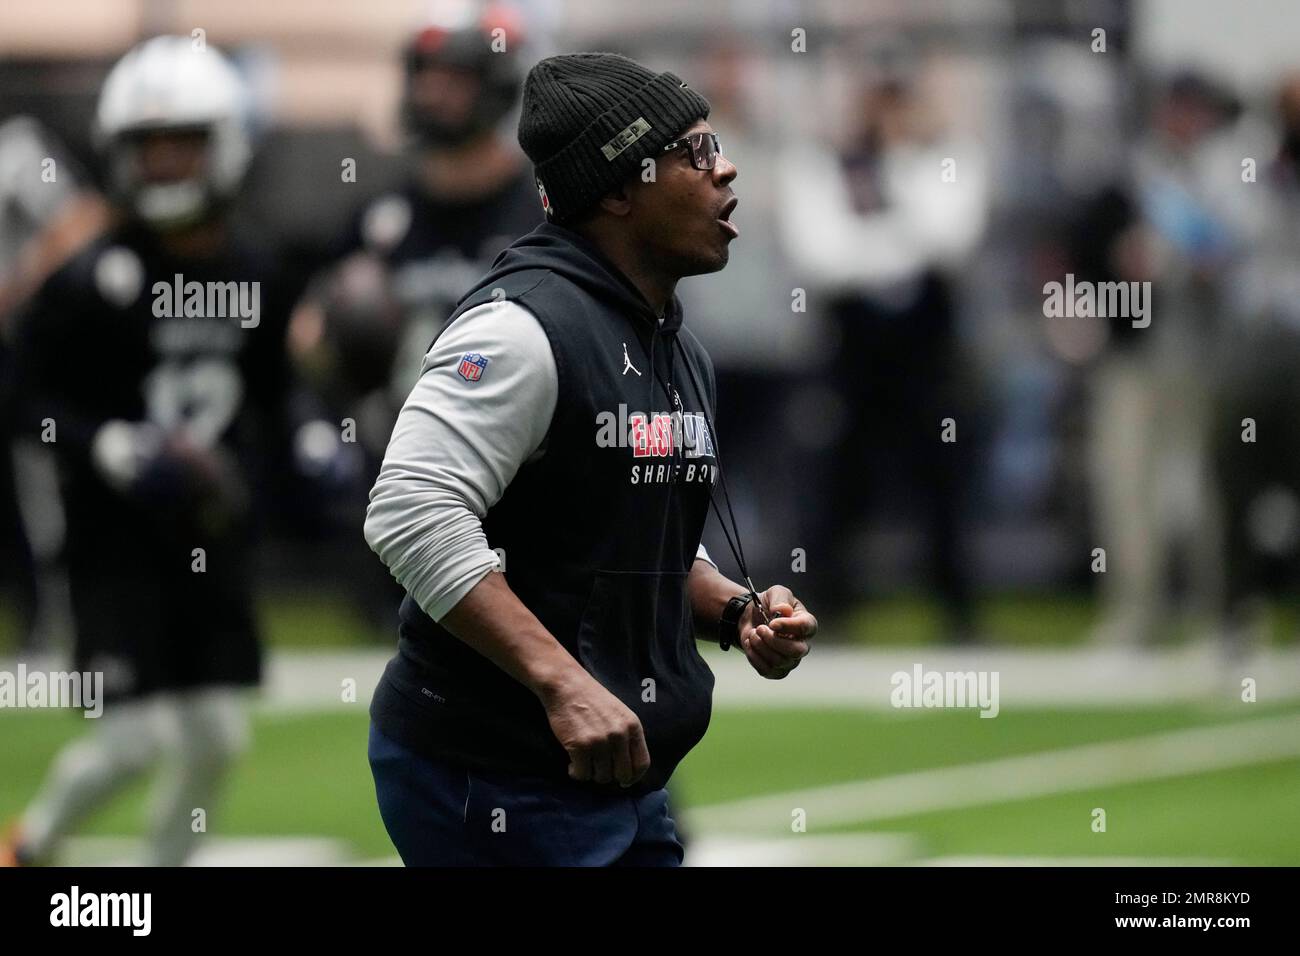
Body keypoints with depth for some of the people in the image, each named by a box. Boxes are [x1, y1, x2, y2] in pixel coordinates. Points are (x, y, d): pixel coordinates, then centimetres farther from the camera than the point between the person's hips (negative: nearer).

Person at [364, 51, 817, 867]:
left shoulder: (680, 354, 15)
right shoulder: (526, 325, -16)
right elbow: (412, 512, -26)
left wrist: (735, 612, 5)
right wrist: (562, 683, -29)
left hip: (624, 779, 9)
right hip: (495, 788, -9)